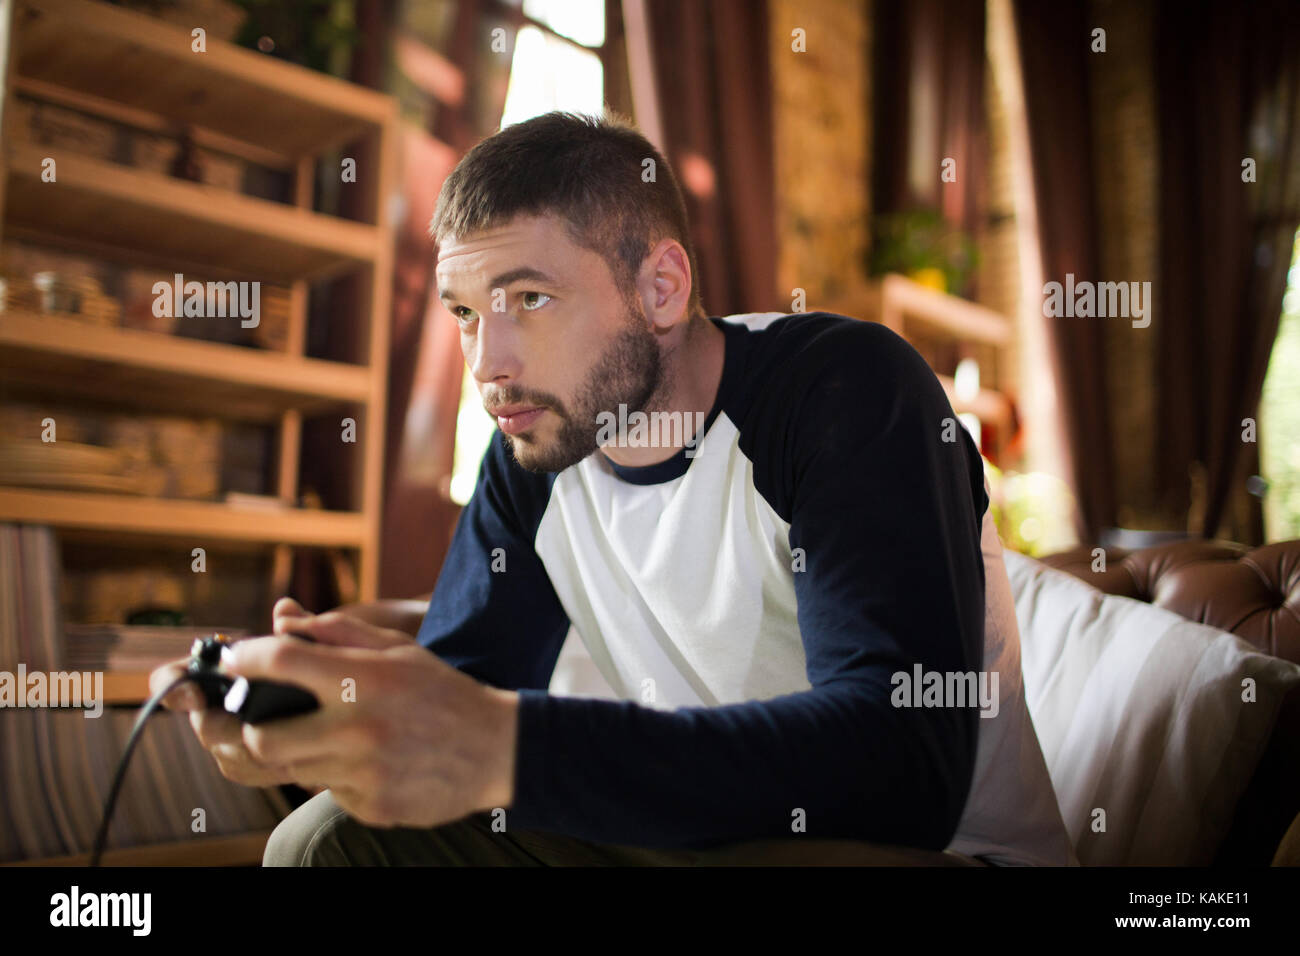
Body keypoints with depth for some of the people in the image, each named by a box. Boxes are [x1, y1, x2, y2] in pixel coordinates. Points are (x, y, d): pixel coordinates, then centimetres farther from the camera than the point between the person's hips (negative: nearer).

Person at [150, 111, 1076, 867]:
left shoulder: (850, 389, -20)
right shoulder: (535, 444, 0)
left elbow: (902, 769, -32)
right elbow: (466, 685, 0)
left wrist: (503, 748, -41)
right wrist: (339, 694, -24)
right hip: (702, 840, 5)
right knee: (328, 838, -10)